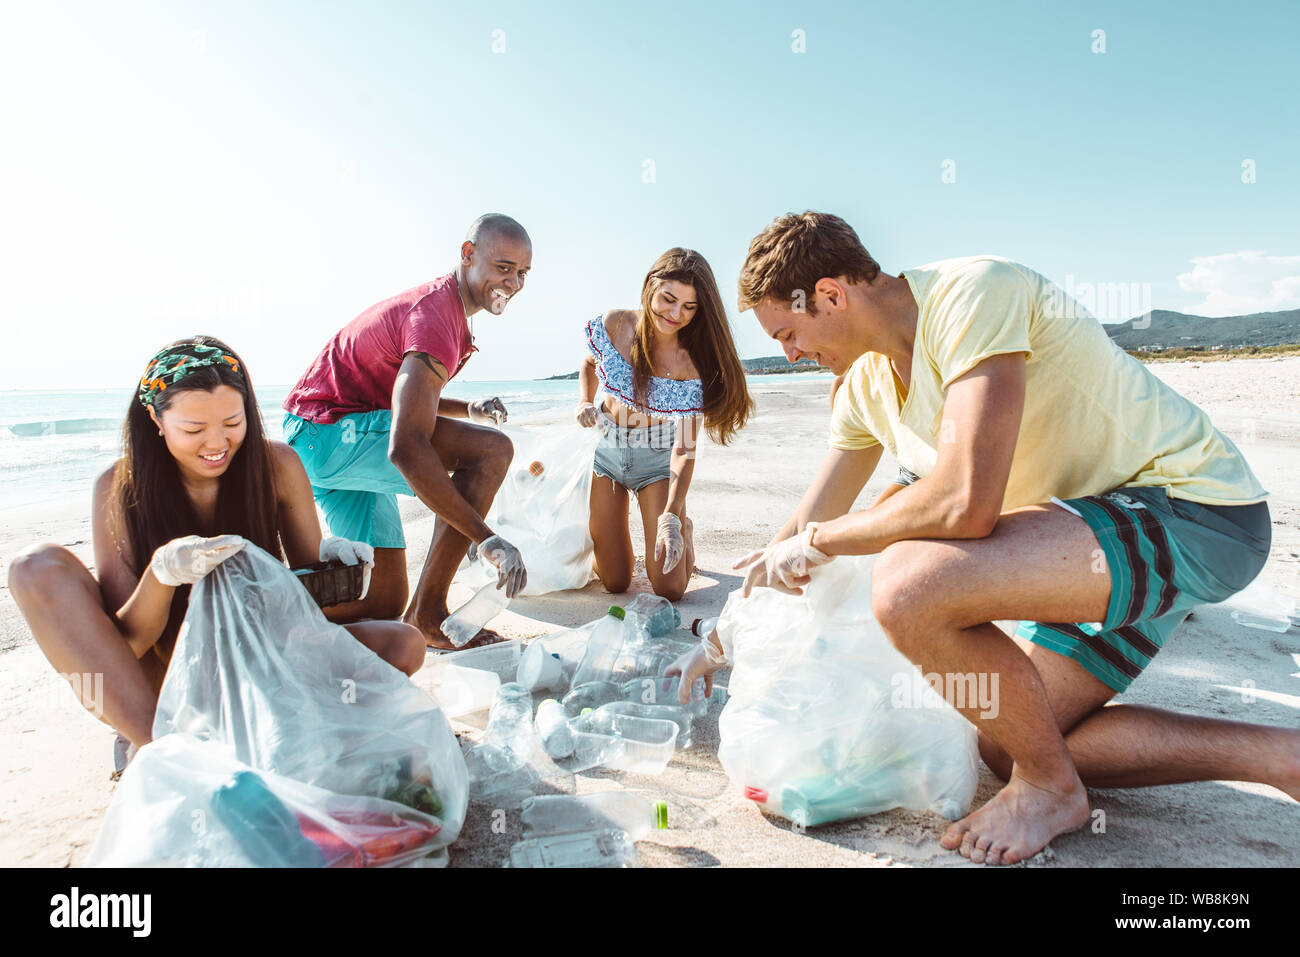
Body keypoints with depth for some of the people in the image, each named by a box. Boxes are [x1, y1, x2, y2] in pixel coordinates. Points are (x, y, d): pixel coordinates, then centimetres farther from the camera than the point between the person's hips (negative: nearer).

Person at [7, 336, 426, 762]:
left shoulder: (276, 466, -10)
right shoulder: (119, 488, -12)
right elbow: (125, 643, -15)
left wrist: (328, 557, -26)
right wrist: (162, 572, -36)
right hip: (156, 679, 0)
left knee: (403, 643, -20)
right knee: (38, 568, -23)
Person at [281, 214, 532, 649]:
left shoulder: (441, 305, 12)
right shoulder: (435, 318, -22)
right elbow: (406, 449, -35)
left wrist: (469, 409, 3)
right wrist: (488, 539, -36)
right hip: (327, 433, -10)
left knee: (384, 604, 10)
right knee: (491, 449, -26)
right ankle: (428, 615, -20)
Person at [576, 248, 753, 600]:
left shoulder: (695, 363, -21)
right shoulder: (613, 326, -15)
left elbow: (685, 448, -22)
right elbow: (590, 363, 11)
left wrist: (671, 517, -32)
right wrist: (585, 402, -9)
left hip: (658, 455, -1)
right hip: (605, 447, 1)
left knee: (670, 588, -7)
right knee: (614, 582, 1)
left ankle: (681, 527, 26)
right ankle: (609, 531, 36)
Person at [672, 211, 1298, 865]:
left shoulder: (972, 293, -23)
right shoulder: (864, 384, 4)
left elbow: (966, 503, -34)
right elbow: (813, 524, 14)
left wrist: (819, 541, -18)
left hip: (1195, 513, -10)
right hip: (1099, 536, 10)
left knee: (907, 585, -32)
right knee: (1006, 743, 14)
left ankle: (1050, 789, -5)